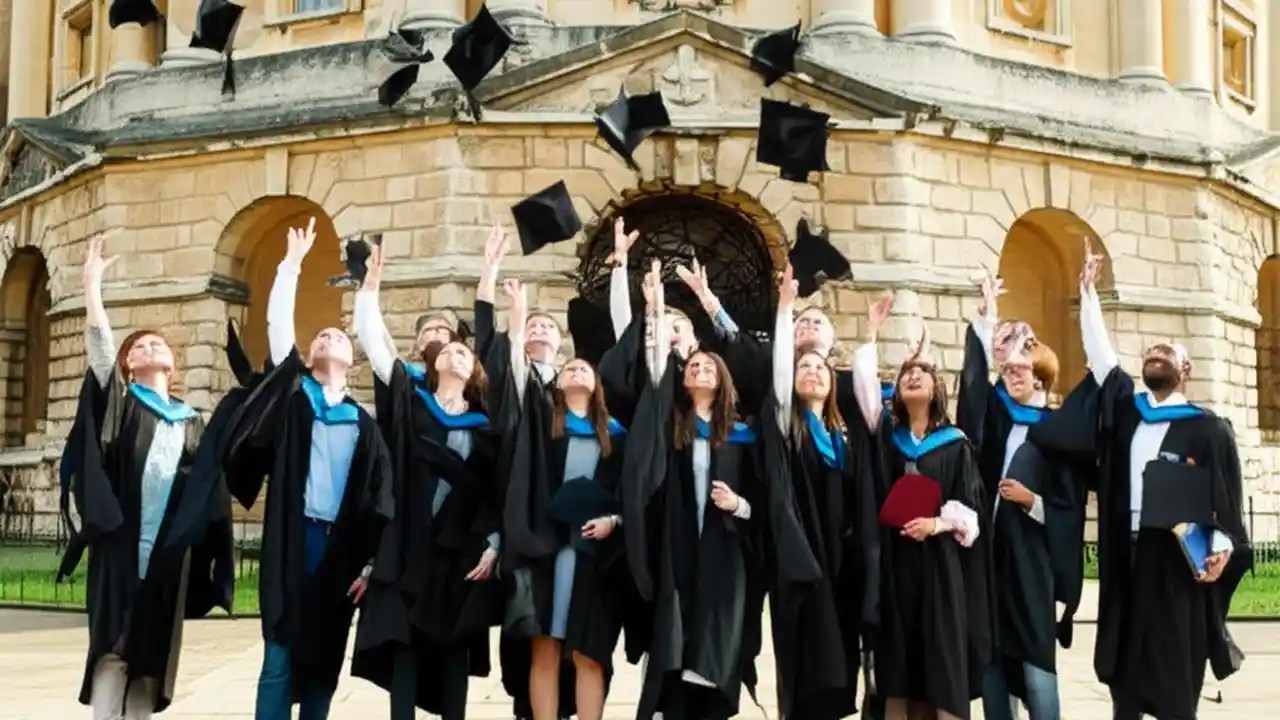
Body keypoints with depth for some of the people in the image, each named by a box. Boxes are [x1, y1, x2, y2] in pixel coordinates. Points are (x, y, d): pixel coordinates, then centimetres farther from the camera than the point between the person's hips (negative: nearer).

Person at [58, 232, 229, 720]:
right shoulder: (119, 404, 8)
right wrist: (92, 284, -14)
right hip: (122, 543, -3)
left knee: (152, 647, 4)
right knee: (113, 644, -8)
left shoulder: (192, 421, 18)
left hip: (170, 549, 3)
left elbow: (208, 485, 15)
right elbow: (99, 346, -6)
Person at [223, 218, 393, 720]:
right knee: (280, 659, -5)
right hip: (291, 540, -2)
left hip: (342, 546, 2)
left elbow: (380, 498, 9)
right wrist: (292, 264, -2)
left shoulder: (363, 425, 11)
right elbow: (278, 325, 1)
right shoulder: (292, 396, 9)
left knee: (324, 659, 6)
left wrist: (371, 561, 2)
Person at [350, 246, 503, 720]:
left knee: (455, 647, 5)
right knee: (404, 643, -1)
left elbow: (500, 490, 6)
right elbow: (373, 344, 1)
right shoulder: (409, 399, 8)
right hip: (410, 546, 0)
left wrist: (493, 545, -2)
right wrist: (371, 286, -4)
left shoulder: (486, 423, 9)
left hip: (463, 549, 1)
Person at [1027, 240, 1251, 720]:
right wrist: (1088, 289, 8)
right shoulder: (1125, 410, 11)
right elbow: (1098, 353, 9)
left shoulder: (1208, 430, 0)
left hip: (1178, 562, -4)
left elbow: (1227, 498, -4)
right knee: (1123, 677, 7)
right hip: (1124, 560, 4)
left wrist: (1222, 547, -18)